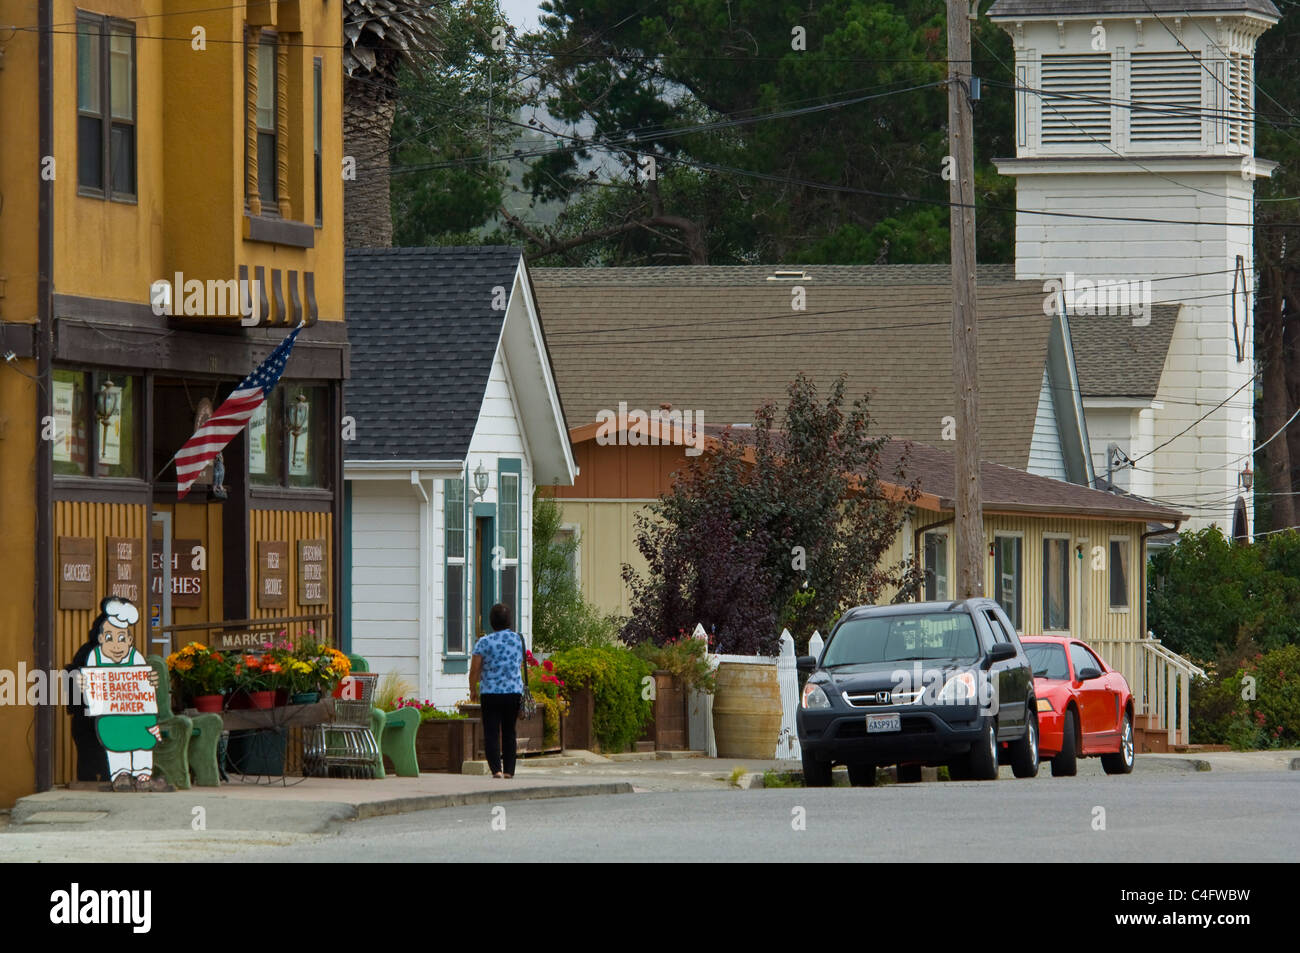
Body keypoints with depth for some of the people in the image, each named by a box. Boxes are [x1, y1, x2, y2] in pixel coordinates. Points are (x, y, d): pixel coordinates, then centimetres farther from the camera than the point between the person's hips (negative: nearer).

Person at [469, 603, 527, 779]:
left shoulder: (484, 643, -8)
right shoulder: (519, 639, 3)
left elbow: (475, 670, -7)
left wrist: (473, 690, 8)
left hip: (491, 693, -3)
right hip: (514, 691, 3)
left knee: (491, 732, -2)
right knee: (509, 732, 13)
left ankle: (496, 769, -16)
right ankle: (509, 769, 12)